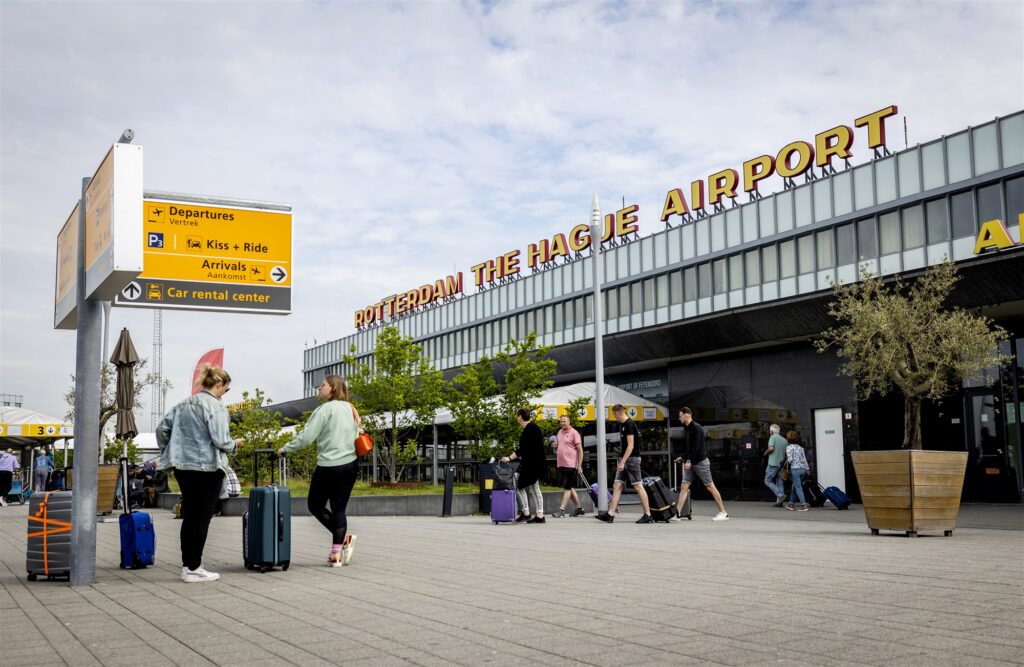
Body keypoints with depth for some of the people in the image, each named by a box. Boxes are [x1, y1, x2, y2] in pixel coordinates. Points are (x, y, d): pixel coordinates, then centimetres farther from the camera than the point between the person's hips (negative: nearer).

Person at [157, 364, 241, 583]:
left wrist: (168, 452, 23)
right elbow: (220, 440, -18)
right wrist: (234, 444, 2)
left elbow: (162, 428, 12)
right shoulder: (214, 406, -12)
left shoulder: (184, 404, 12)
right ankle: (193, 569, 2)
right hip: (207, 468, -7)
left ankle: (187, 565, 17)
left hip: (183, 467, 7)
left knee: (189, 516, 13)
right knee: (202, 518, 0)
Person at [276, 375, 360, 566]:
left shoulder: (326, 408, -10)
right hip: (351, 464, 7)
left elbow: (307, 436, -14)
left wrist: (285, 449, -5)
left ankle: (344, 538, -2)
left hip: (329, 466, -7)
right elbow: (356, 435, 12)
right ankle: (336, 554, 4)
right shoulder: (350, 408, 11)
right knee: (339, 509, 8)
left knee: (315, 505, 9)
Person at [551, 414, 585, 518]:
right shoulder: (559, 433, 15)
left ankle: (561, 510, -9)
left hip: (570, 464, -8)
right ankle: (579, 508, 21)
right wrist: (555, 446, 3)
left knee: (567, 487, -7)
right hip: (560, 464, 8)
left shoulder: (574, 433, -6)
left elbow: (580, 450, -8)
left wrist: (579, 465, -13)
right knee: (570, 487, 12)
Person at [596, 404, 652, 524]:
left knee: (638, 486, -6)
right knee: (617, 486, 4)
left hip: (632, 459, -10)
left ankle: (647, 515, -1)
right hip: (624, 460, 10)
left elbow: (630, 445, -19)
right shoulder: (622, 425, 15)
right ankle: (610, 514, 2)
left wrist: (623, 462, -21)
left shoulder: (629, 424, -14)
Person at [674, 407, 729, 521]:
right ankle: (677, 513, -2)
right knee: (684, 486, 0)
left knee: (710, 487, -2)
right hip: (690, 463, 8)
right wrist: (682, 457, 12)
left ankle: (723, 513, 5)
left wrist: (689, 460, -23)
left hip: (700, 461, -8)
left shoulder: (696, 428, -14)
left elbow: (696, 446, -21)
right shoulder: (686, 428, 13)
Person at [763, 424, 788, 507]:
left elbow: (771, 448, -18)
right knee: (779, 482, 8)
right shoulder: (784, 440, 14)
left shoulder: (773, 437, -5)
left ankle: (780, 495, -17)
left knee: (767, 481, -1)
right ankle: (779, 502, 3)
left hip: (773, 463, -7)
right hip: (782, 464, 7)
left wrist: (766, 452, 0)